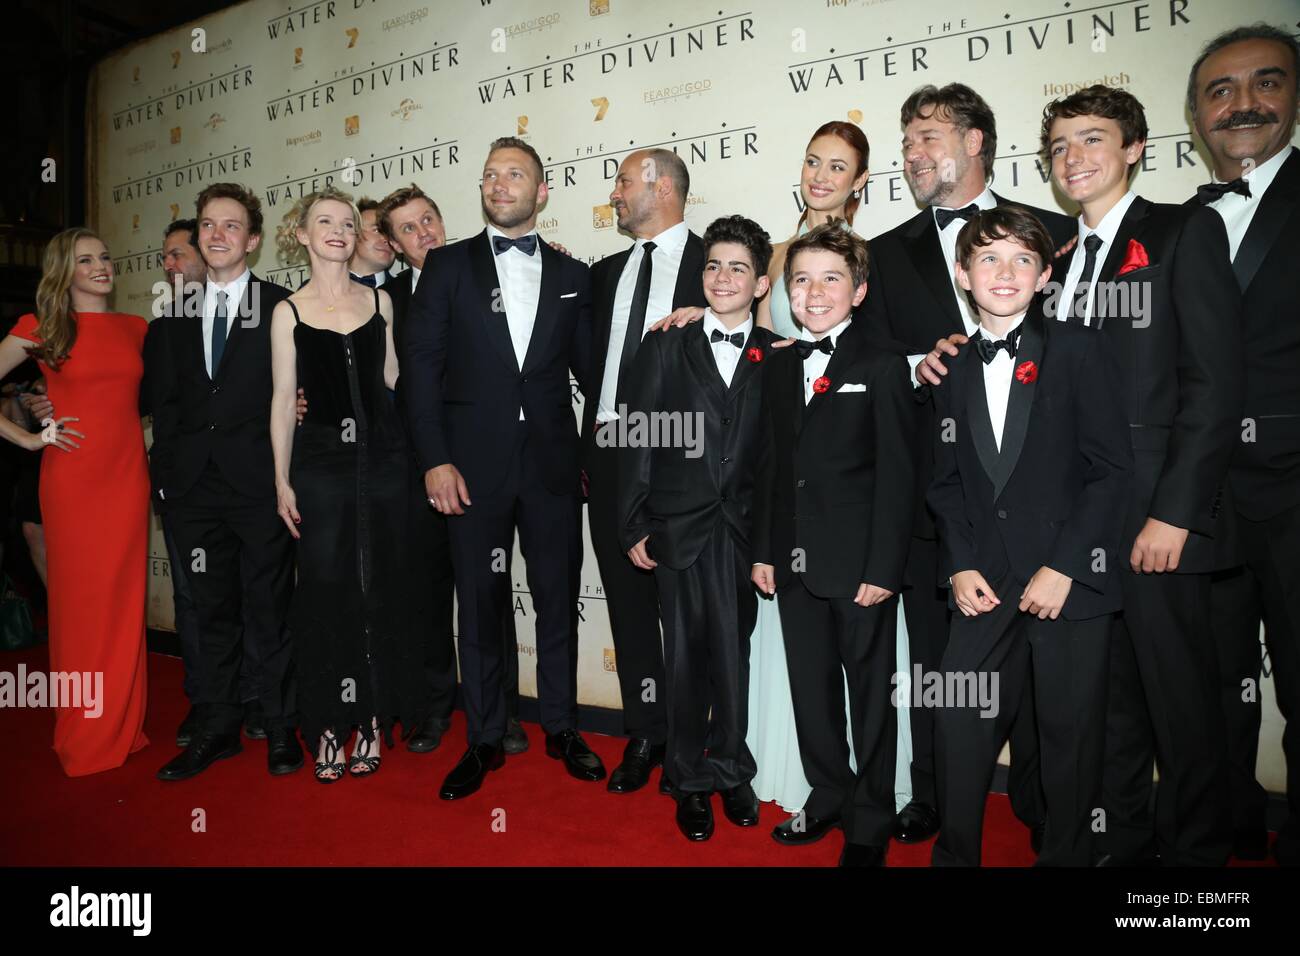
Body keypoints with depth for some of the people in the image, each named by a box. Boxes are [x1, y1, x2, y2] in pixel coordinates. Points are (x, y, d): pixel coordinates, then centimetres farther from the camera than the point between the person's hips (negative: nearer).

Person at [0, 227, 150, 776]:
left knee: (125, 601, 6)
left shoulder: (135, 329, 11)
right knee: (80, 602, 2)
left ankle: (122, 724, 19)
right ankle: (83, 735, 16)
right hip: (72, 477, -3)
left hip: (128, 476, 3)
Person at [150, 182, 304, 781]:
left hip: (259, 484, -4)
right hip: (195, 486, 4)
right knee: (213, 611, 13)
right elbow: (165, 401, 13)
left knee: (269, 609, 4)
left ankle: (281, 728, 17)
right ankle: (218, 728, 25)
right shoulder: (177, 315, 13)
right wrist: (166, 474, 6)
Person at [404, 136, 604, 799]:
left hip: (552, 465, 1)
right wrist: (435, 459, -9)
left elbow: (589, 368, 10)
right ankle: (484, 741, 24)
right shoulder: (447, 266, 5)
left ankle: (561, 728, 28)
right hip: (473, 465, -1)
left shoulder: (571, 275, 10)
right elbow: (421, 366, -1)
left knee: (559, 602, 9)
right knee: (479, 607, 8)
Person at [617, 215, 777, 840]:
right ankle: (690, 781, 24)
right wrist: (634, 527, -2)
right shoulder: (666, 348, 4)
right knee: (687, 658, 7)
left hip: (745, 530, 1)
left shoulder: (776, 356, 4)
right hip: (679, 529, 0)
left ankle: (730, 772, 28)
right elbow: (635, 441, 2)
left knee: (734, 654, 9)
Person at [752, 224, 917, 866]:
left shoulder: (882, 369, -6)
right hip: (795, 563, 5)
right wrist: (764, 550, 8)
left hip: (859, 565, -5)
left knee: (869, 693, 9)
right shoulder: (778, 369, 11)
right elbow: (771, 466, 12)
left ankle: (869, 823, 26)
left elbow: (896, 476, -9)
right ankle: (828, 797, 35)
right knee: (810, 689, 16)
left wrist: (884, 569, -14)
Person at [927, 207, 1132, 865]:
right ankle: (955, 853, 21)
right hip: (986, 582, 3)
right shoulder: (953, 371, 11)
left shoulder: (1079, 351, -1)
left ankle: (1066, 855, 27)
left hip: (1072, 580, -3)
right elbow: (946, 483, 11)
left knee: (1071, 732, 6)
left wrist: (1062, 568, -12)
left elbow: (1113, 469, -6)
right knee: (959, 723, 3)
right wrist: (959, 566, -2)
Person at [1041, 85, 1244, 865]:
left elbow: (1216, 384, -9)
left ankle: (1196, 851, 23)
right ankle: (1121, 840, 28)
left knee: (1182, 699, 4)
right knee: (1107, 696, 13)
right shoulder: (1065, 257, 17)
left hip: (1157, 516, -5)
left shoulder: (1186, 232, 0)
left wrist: (1174, 511, -16)